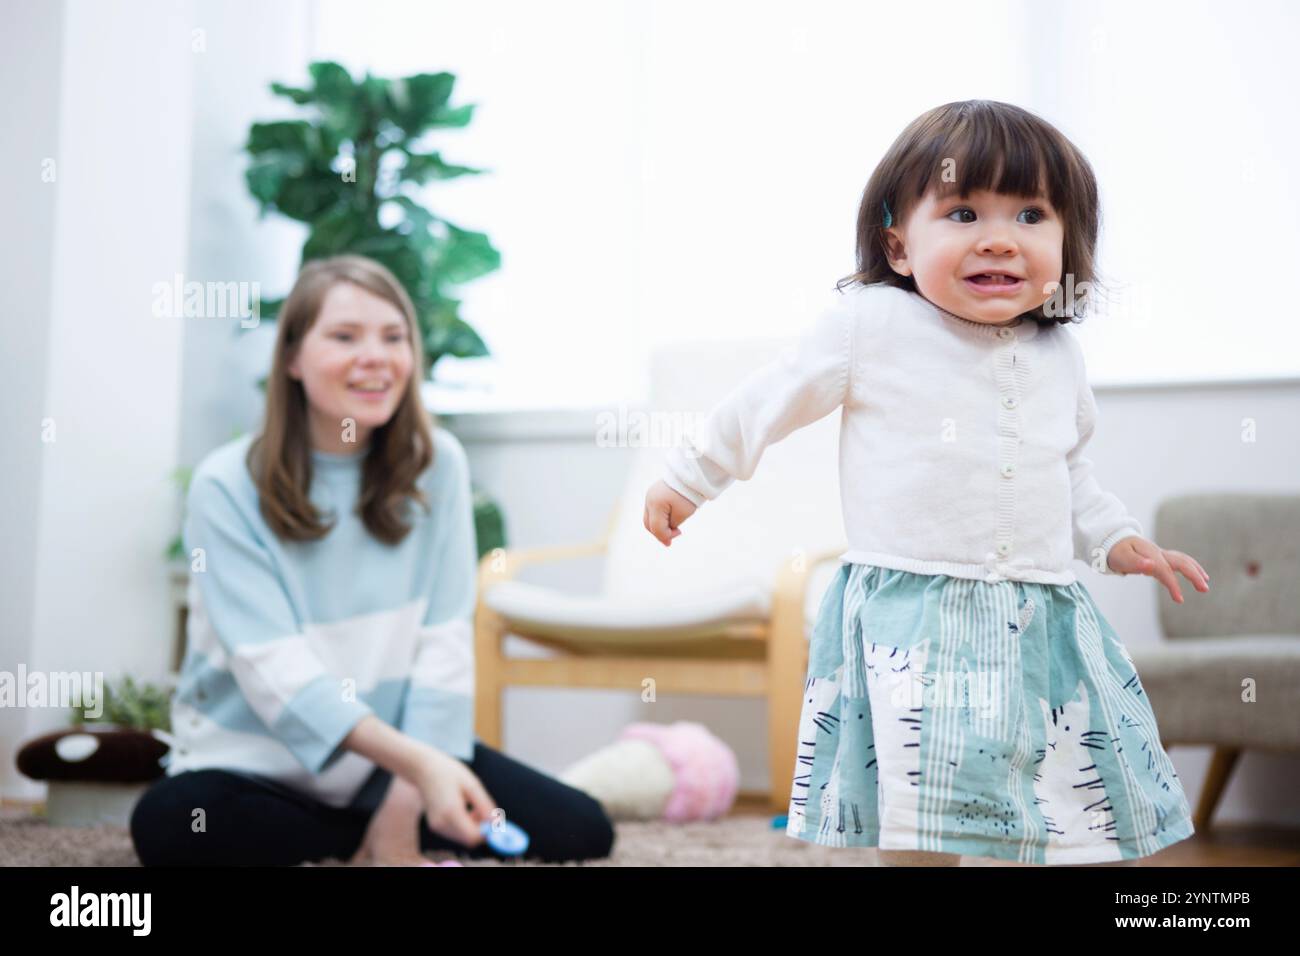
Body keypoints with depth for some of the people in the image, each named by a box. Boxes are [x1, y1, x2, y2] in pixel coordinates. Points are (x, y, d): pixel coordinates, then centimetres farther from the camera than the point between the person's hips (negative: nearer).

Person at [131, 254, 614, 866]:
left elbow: (443, 640, -7)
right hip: (258, 765, -1)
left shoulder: (437, 464, -4)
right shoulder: (227, 487, -13)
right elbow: (275, 666, -22)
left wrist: (407, 799, -17)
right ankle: (371, 838, -10)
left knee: (581, 831, -16)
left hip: (401, 755, 2)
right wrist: (416, 761, -35)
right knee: (167, 826, -33)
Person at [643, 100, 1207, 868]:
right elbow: (765, 405, 4)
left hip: (1043, 624, 5)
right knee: (921, 836, -7)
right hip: (909, 625, -5)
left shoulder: (1059, 354, 9)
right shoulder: (869, 325, -8)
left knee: (1101, 831, 9)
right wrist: (688, 477, 11)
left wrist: (1115, 537, 14)